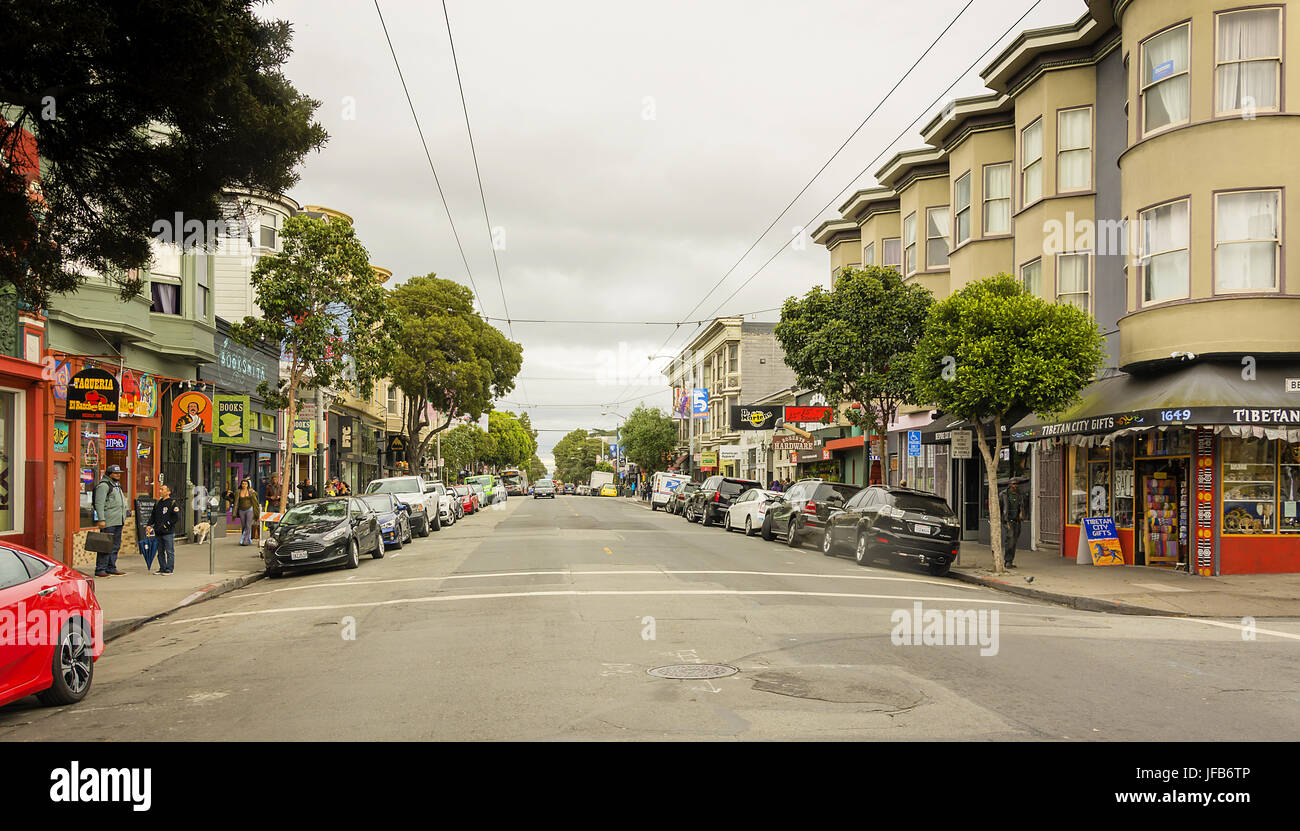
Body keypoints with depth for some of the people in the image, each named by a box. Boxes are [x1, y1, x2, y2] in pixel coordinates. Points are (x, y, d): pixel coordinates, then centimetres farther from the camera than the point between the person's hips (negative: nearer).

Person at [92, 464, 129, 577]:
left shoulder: (117, 486, 22)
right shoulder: (104, 485, -7)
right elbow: (99, 504, -14)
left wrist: (123, 518, 25)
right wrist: (101, 520, -21)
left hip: (118, 521, 9)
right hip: (109, 522, -9)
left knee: (115, 545, 11)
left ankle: (111, 568, 17)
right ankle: (100, 569, -5)